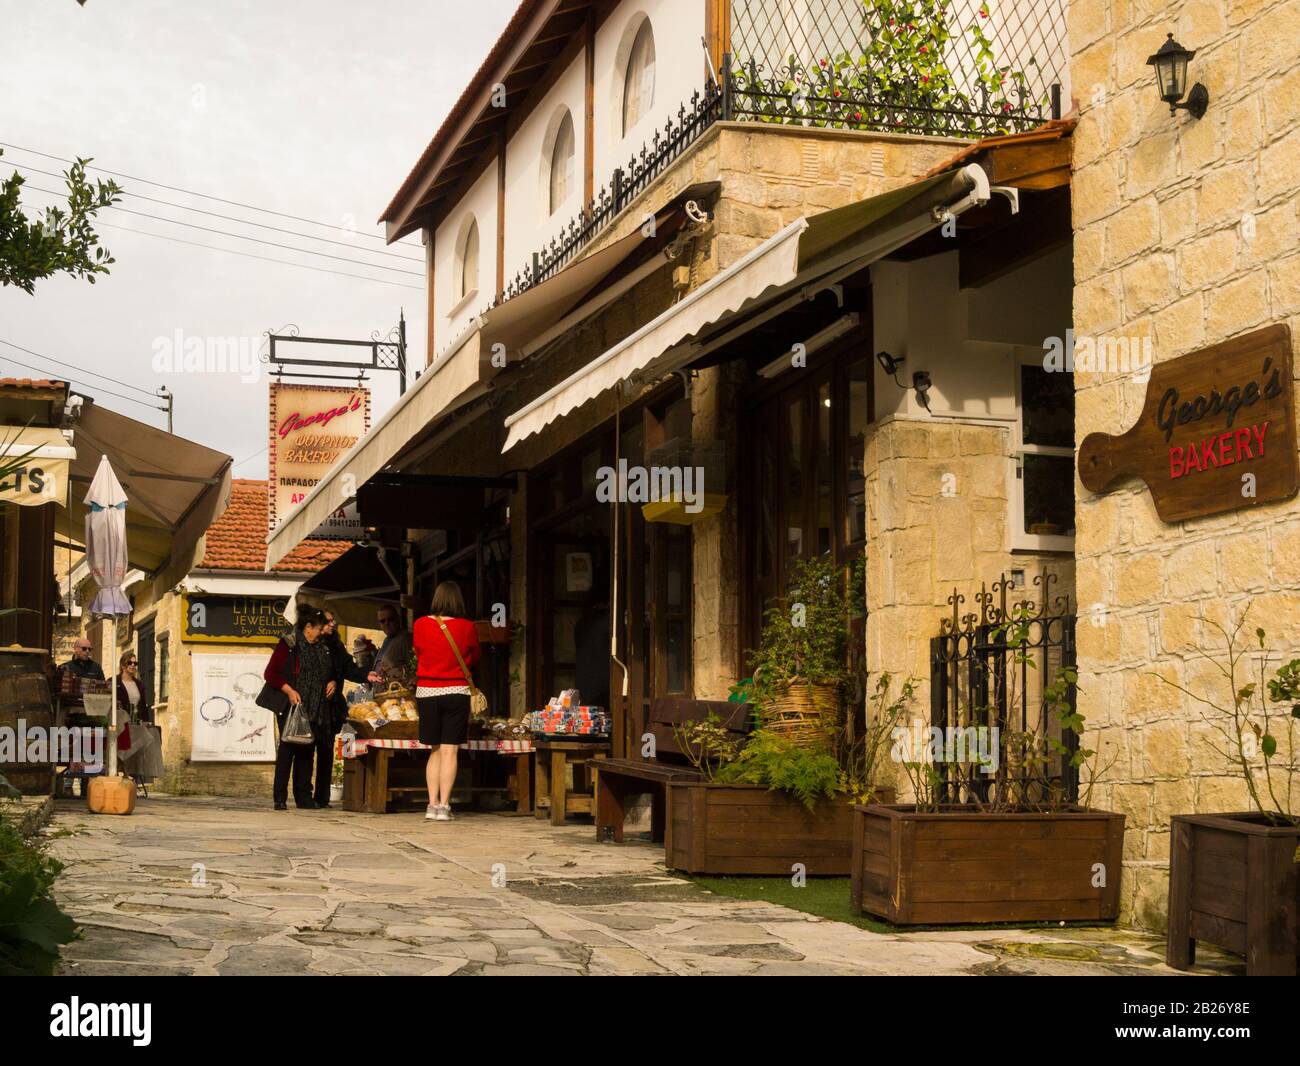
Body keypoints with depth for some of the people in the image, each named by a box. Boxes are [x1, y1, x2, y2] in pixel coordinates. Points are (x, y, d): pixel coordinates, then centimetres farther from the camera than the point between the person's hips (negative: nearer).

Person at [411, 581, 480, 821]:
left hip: (426, 692, 2)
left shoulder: (421, 624, -2)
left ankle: (432, 804, 6)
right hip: (456, 691, -2)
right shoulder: (467, 627, -5)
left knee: (435, 750, 12)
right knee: (449, 751, -1)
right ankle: (443, 805, -6)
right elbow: (474, 657, 11)